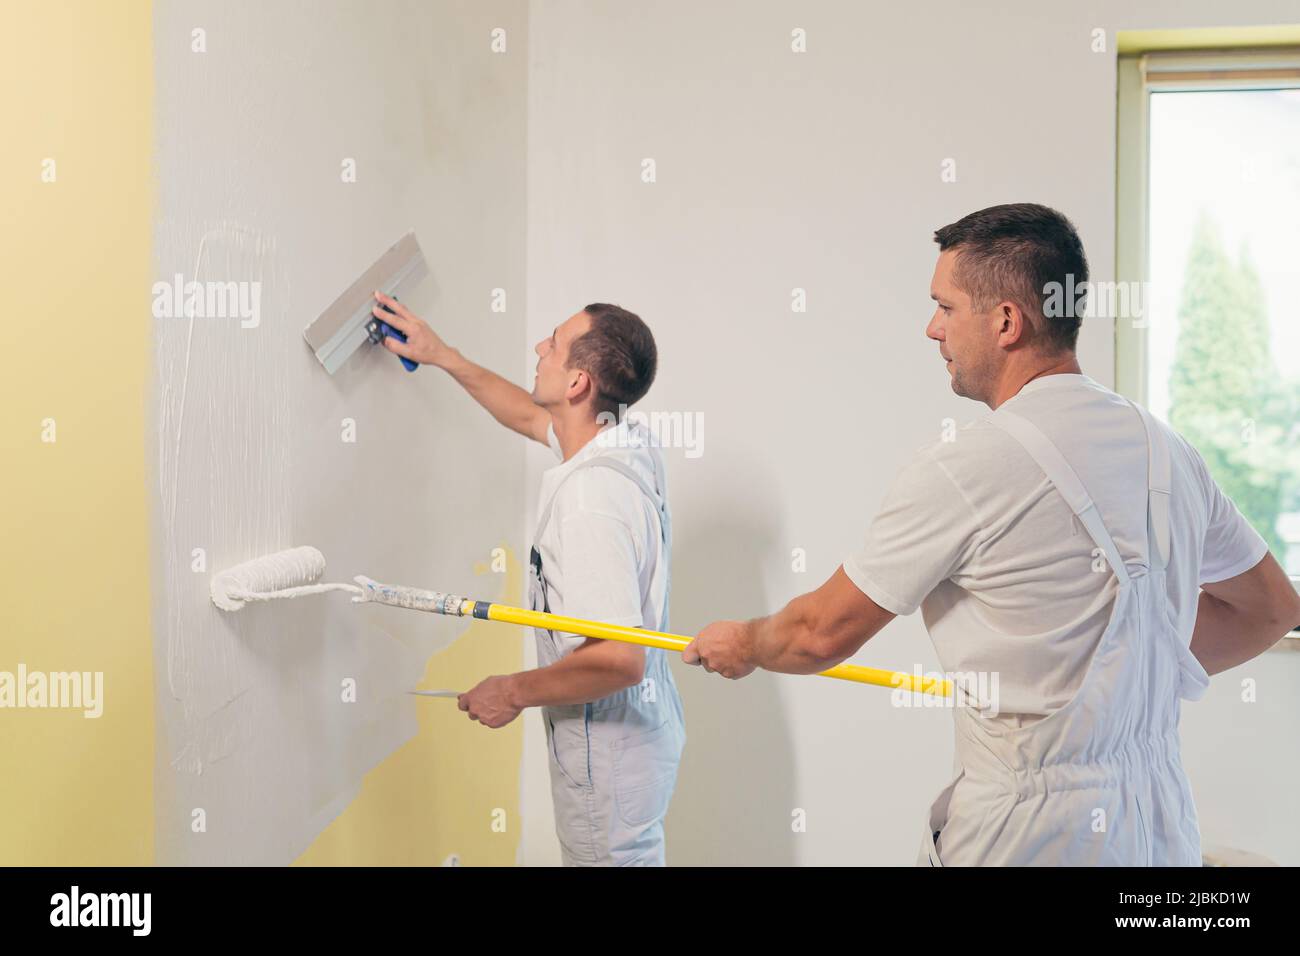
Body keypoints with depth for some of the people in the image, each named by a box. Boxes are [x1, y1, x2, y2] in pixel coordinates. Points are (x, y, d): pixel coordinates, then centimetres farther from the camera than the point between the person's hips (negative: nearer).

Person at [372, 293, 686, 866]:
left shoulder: (589, 496, -30)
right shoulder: (630, 443, -1)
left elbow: (618, 658, -34)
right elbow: (529, 417, 20)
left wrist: (514, 693, -18)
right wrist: (443, 356, 22)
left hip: (608, 755, -9)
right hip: (643, 727, 9)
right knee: (636, 854, 24)